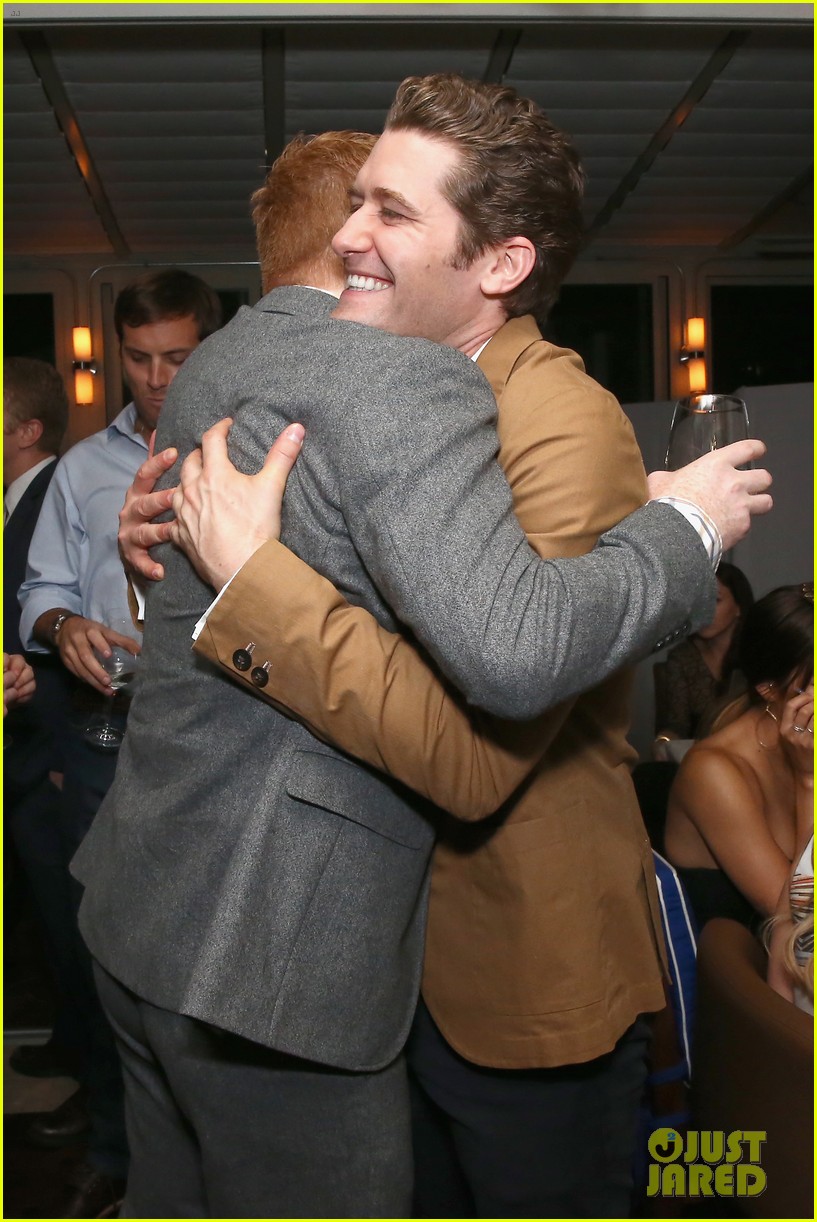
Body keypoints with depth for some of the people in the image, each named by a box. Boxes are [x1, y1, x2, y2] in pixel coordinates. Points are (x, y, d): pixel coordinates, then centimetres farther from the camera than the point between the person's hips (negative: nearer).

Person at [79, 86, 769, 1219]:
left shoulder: (216, 363, 9)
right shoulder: (412, 383, -20)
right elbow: (511, 650, -33)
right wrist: (686, 528, -17)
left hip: (142, 911, 9)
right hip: (271, 956, -9)